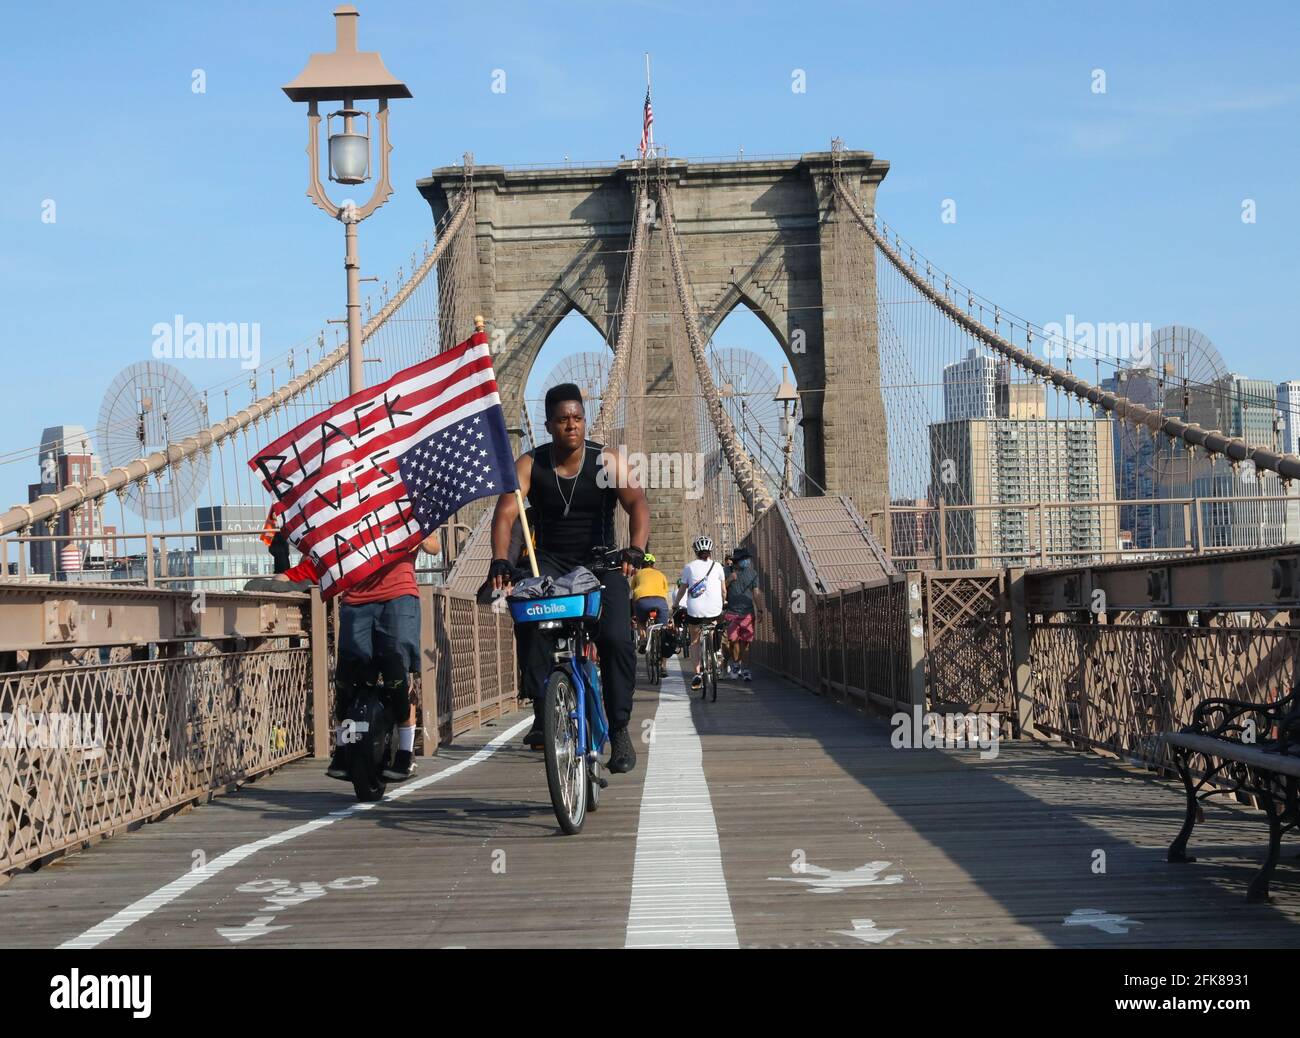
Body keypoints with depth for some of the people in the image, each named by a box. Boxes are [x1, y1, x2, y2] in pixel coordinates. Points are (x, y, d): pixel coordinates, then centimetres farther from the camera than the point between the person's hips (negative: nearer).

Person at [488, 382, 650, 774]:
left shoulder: (608, 461, -5)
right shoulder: (530, 464, -3)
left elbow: (637, 503, -17)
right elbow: (506, 512, -14)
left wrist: (635, 549, -36)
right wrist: (500, 560, -32)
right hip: (550, 562, 1)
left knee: (617, 638, -21)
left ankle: (619, 730, -9)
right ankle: (542, 710, -24)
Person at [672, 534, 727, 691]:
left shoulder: (689, 567, 3)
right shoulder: (717, 566, 5)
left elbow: (682, 589, 7)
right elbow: (723, 589, 13)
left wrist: (675, 605, 21)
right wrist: (723, 602, 30)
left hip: (695, 610, -1)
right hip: (714, 610, 1)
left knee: (694, 640, 14)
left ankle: (697, 672, 3)